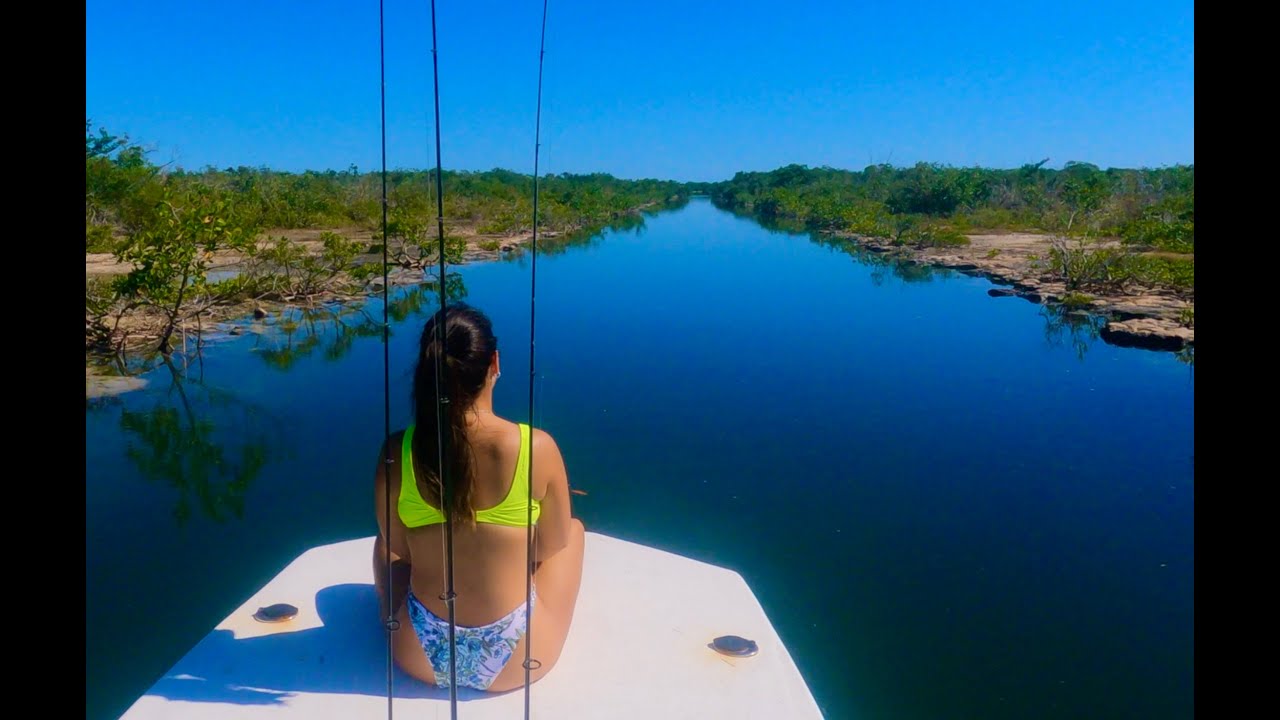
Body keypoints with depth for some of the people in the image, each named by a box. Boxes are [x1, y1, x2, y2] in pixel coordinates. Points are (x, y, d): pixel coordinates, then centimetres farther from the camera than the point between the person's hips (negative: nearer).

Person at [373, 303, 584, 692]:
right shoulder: (538, 447, -19)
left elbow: (397, 550, 0)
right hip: (516, 662, -1)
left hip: (422, 658, 2)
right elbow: (553, 546, -5)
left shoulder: (397, 452, -14)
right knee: (574, 528, 26)